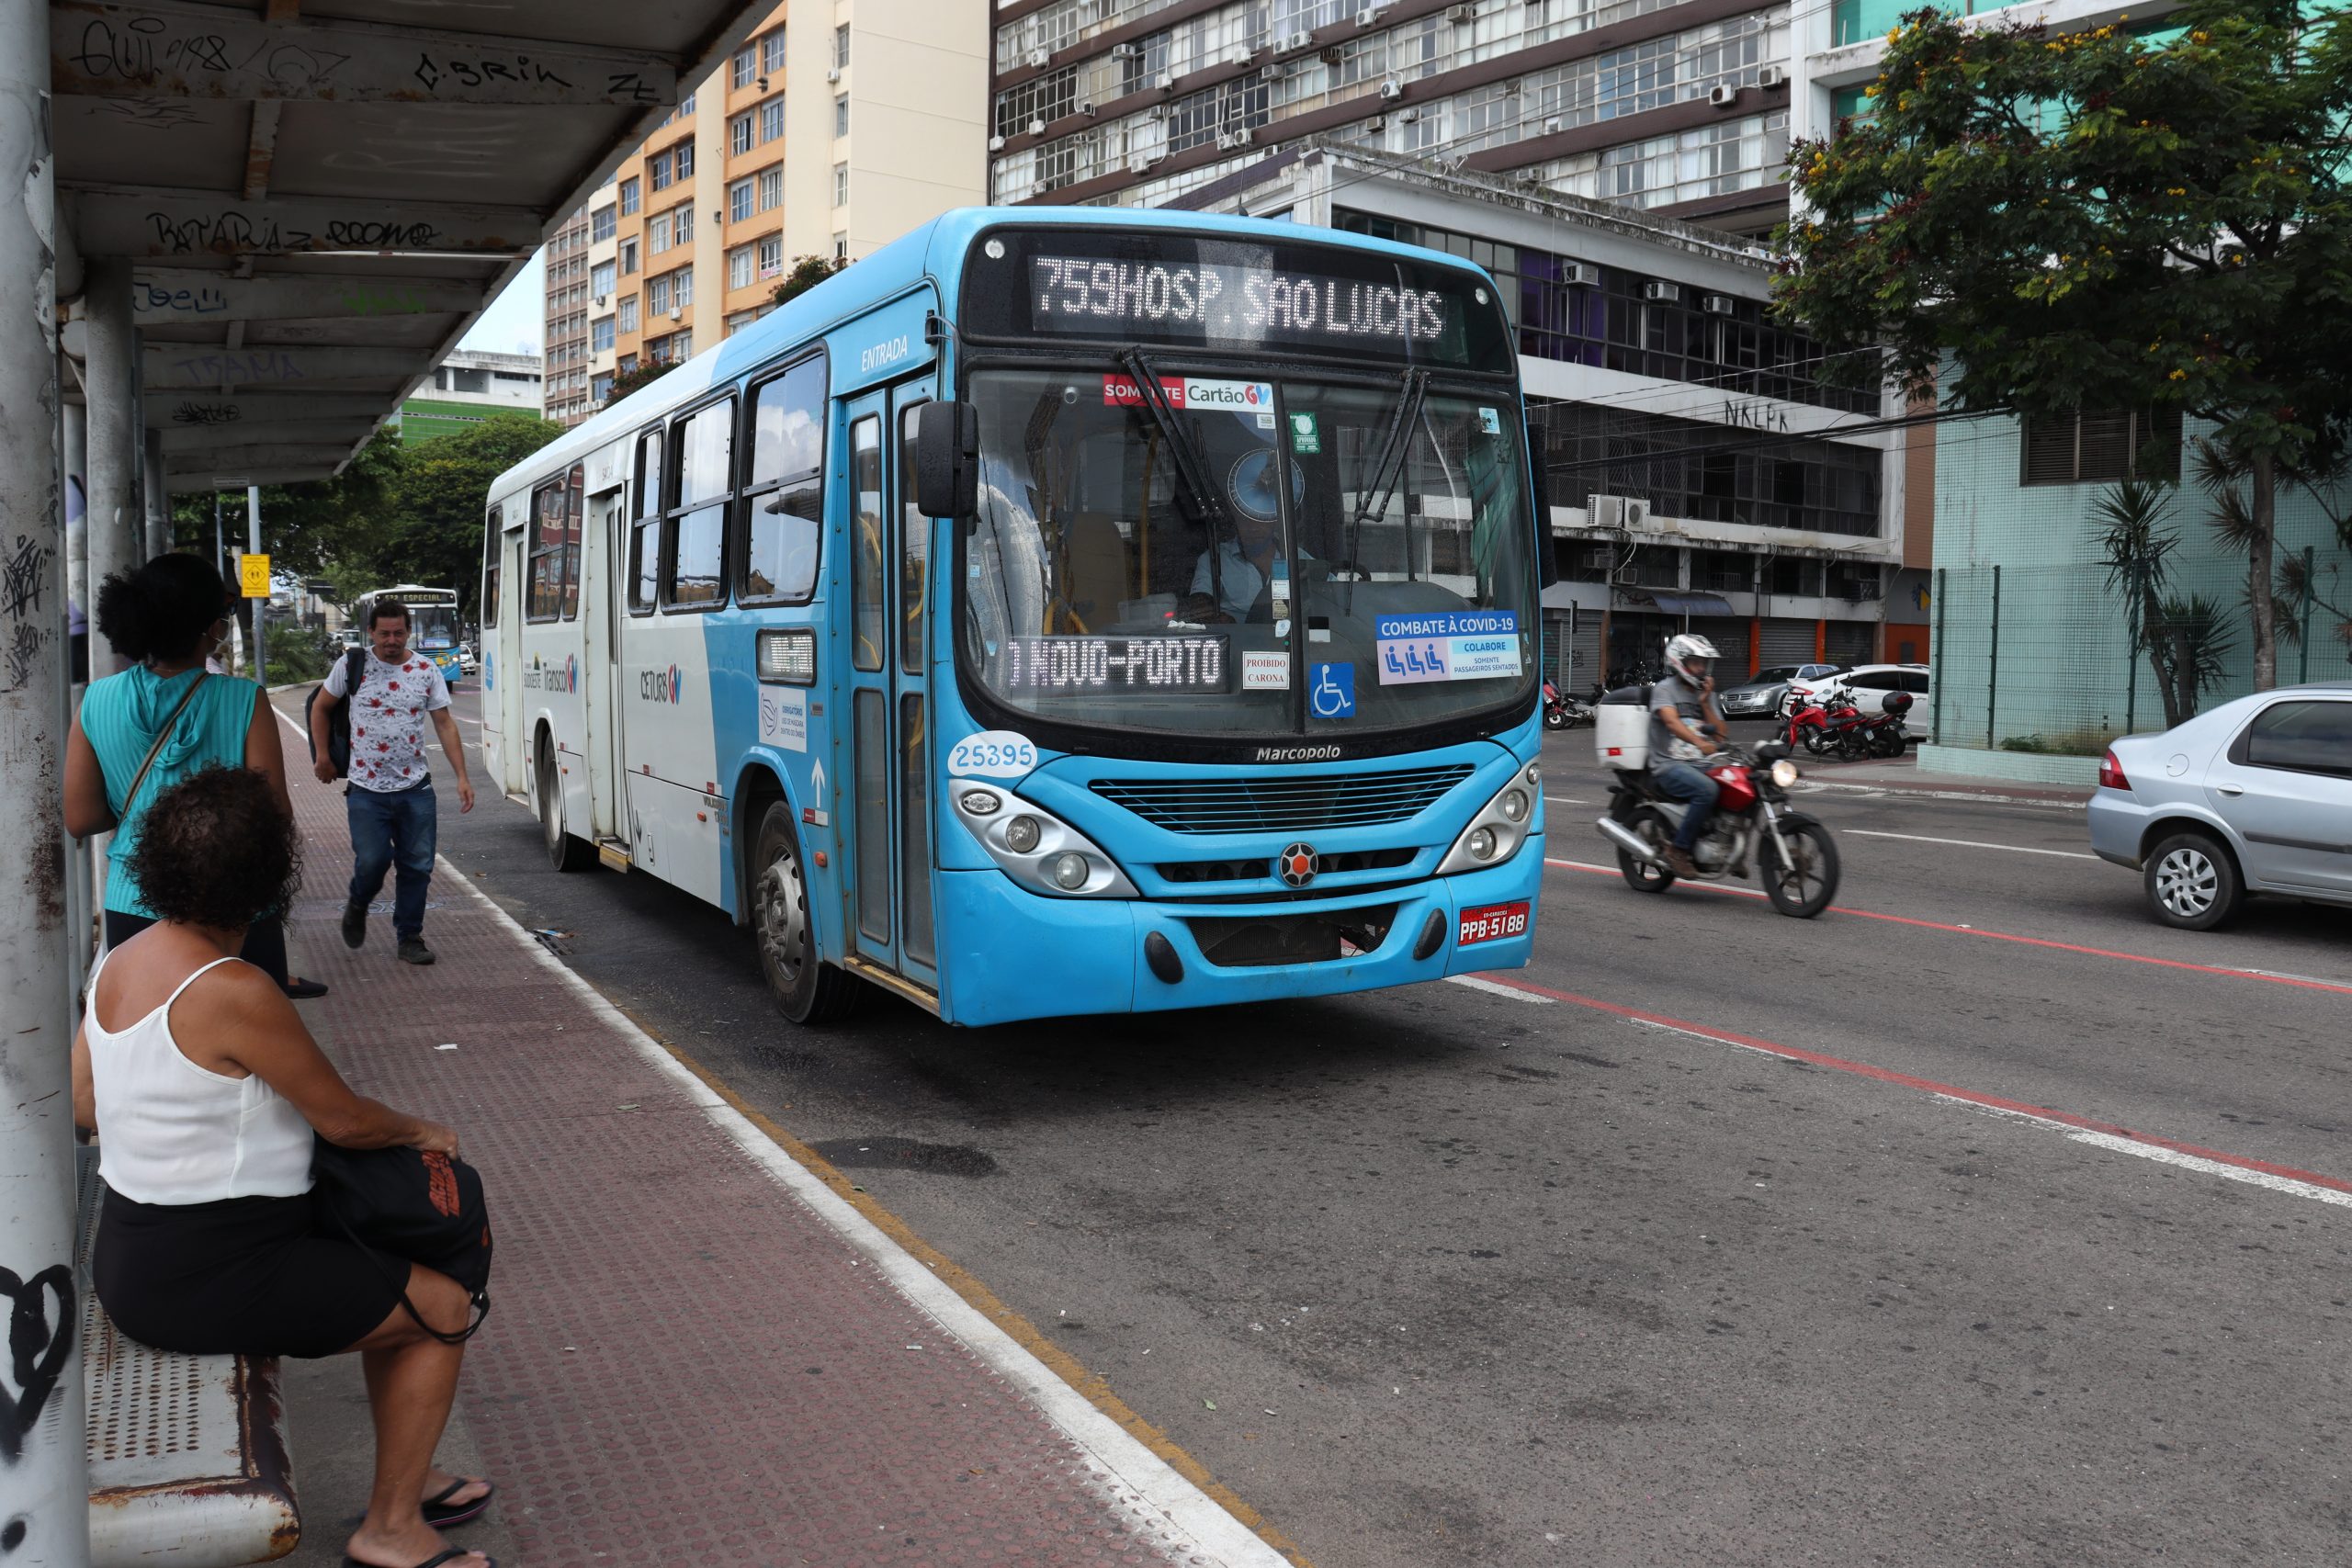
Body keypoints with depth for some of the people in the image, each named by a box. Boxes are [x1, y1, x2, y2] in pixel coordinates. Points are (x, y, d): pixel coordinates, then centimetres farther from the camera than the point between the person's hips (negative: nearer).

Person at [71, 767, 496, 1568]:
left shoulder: (119, 963, 1)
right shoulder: (234, 991, -27)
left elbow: (83, 1105, 13)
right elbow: (344, 1119, -17)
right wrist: (420, 1131, 3)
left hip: (130, 1255, 10)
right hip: (206, 1281, -9)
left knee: (389, 1280, 23)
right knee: (444, 1306, 5)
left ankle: (406, 1481, 34)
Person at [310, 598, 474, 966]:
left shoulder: (426, 670, 2)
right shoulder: (351, 666, -1)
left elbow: (445, 723, 4)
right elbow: (320, 707, 12)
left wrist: (462, 776, -3)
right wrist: (322, 757, 6)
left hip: (416, 787, 2)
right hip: (367, 788, -2)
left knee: (417, 866, 2)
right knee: (373, 861, -10)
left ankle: (410, 938, 16)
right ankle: (357, 906, 23)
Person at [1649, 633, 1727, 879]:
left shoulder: (1707, 694, 18)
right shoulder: (1665, 688, -2)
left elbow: (1720, 733, 10)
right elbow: (1671, 721, -22)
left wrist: (1704, 704, -2)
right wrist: (1700, 743, -39)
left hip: (1700, 764, 7)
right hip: (1669, 766, -7)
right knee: (1708, 790, -34)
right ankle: (1678, 850, -23)